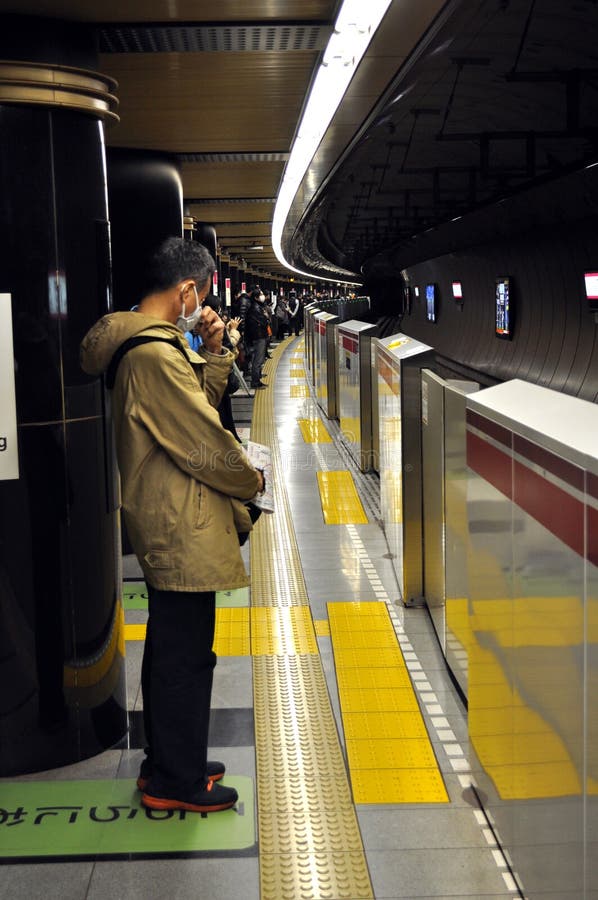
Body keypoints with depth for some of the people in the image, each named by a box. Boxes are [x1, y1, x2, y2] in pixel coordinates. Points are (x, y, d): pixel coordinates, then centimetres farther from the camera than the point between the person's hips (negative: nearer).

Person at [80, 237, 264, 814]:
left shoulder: (151, 344, 12)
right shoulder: (156, 355, -22)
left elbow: (200, 403, 19)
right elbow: (207, 445, -19)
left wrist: (212, 351, 5)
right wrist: (252, 482, -2)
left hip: (165, 524, 11)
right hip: (181, 528, -11)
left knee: (170, 649, 19)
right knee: (186, 654, 0)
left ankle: (168, 764, 32)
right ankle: (175, 782, 13)